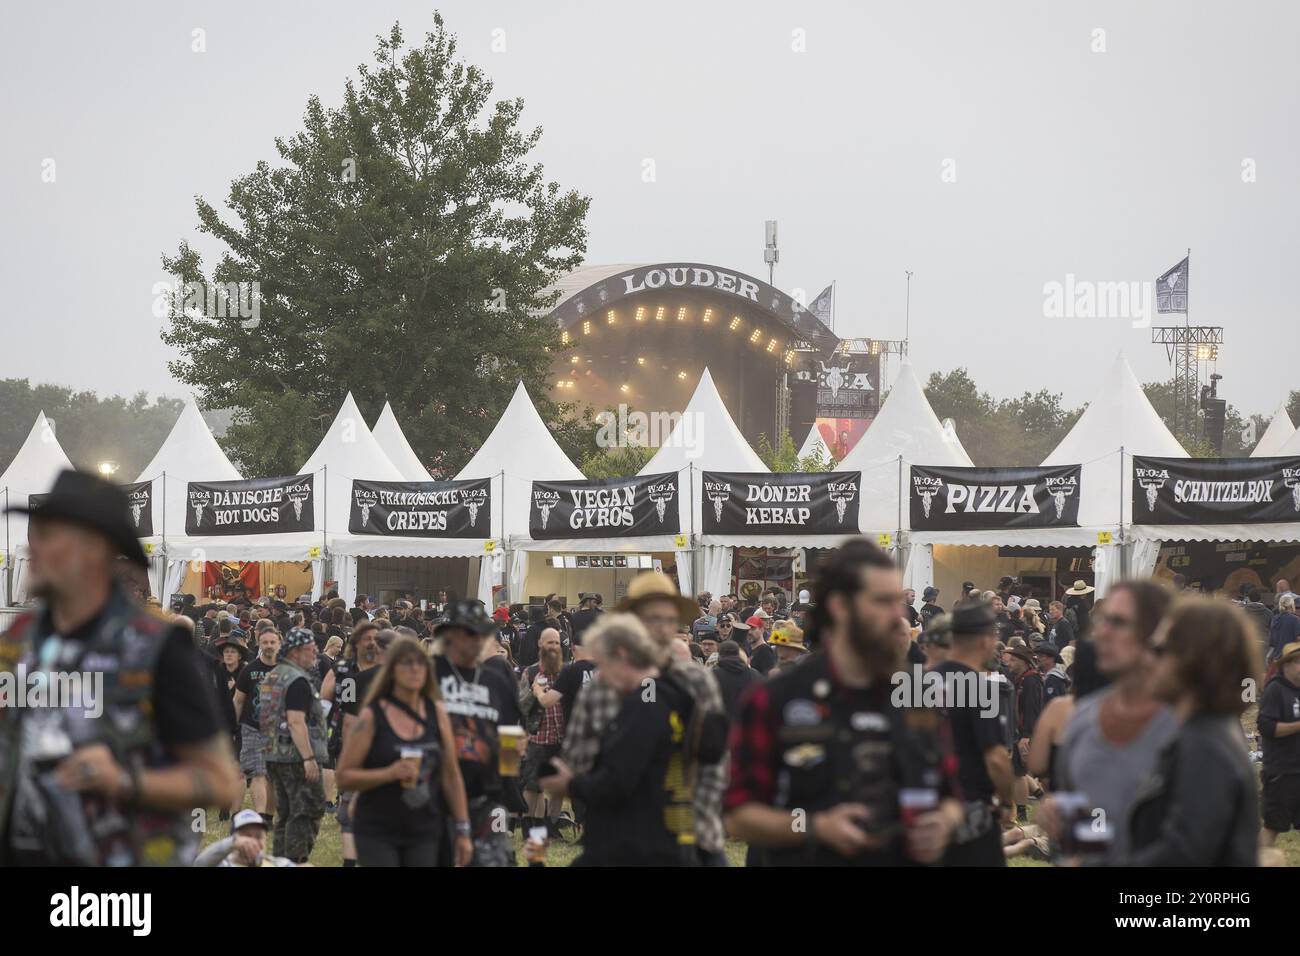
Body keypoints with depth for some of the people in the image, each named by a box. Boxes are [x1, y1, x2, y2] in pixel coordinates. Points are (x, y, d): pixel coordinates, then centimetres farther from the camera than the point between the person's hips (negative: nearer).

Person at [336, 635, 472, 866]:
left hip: (423, 833, 3)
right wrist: (389, 773, -20)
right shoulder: (371, 716, -4)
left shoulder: (437, 713, 6)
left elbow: (451, 775, 11)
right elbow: (344, 776, -6)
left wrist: (462, 831, 8)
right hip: (377, 833, -3)